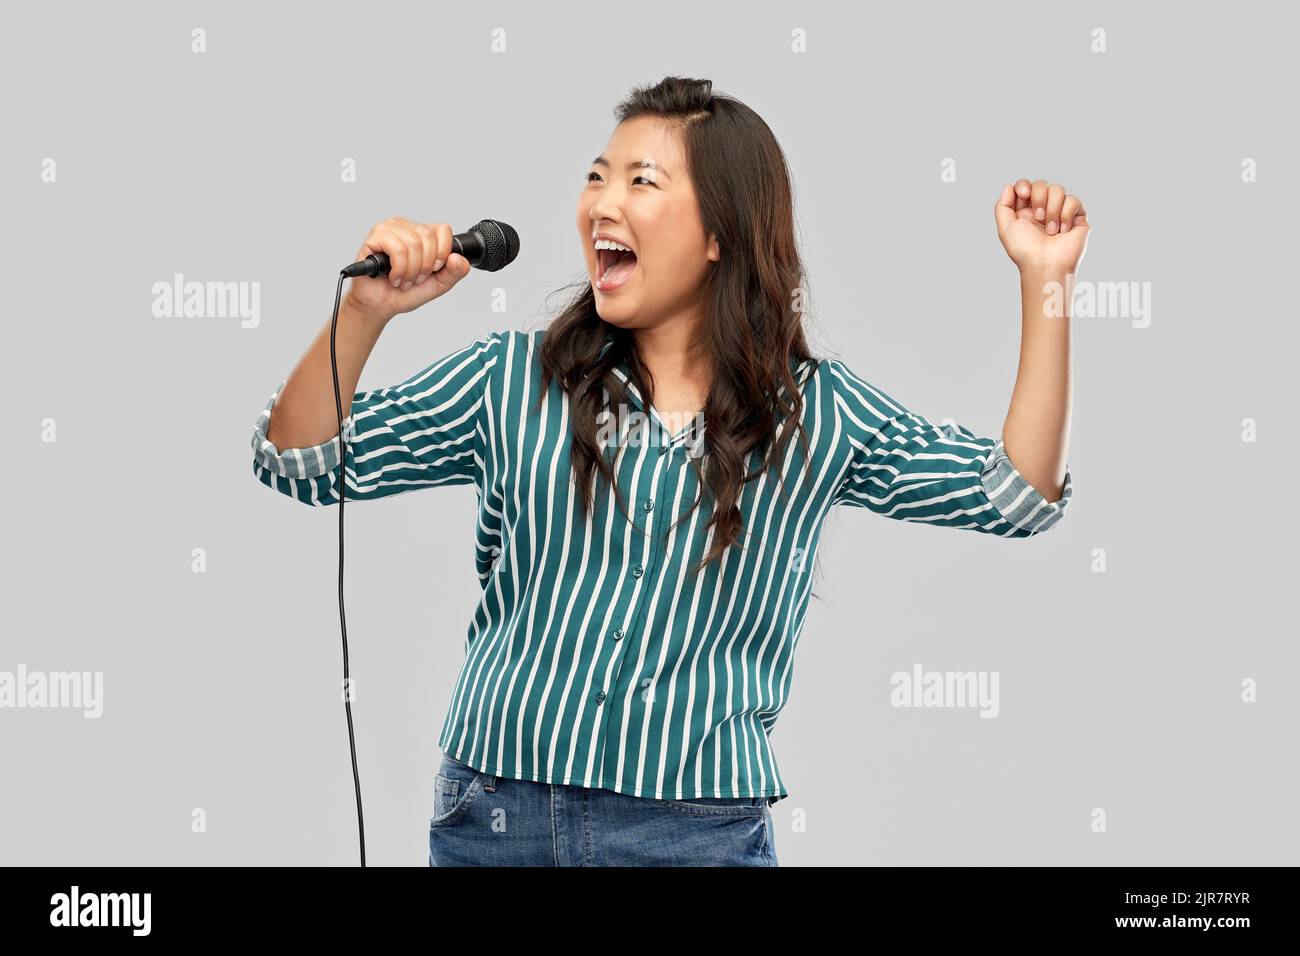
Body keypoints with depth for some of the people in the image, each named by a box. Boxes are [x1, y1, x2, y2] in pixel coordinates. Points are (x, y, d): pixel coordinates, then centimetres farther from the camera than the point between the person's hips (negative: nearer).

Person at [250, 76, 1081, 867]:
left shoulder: (818, 416, 3)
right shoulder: (514, 381, 4)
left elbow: (1017, 494, 2)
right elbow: (302, 464, 4)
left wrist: (1045, 282, -2)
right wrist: (367, 311, -11)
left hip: (700, 830, -1)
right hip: (496, 818, 1)